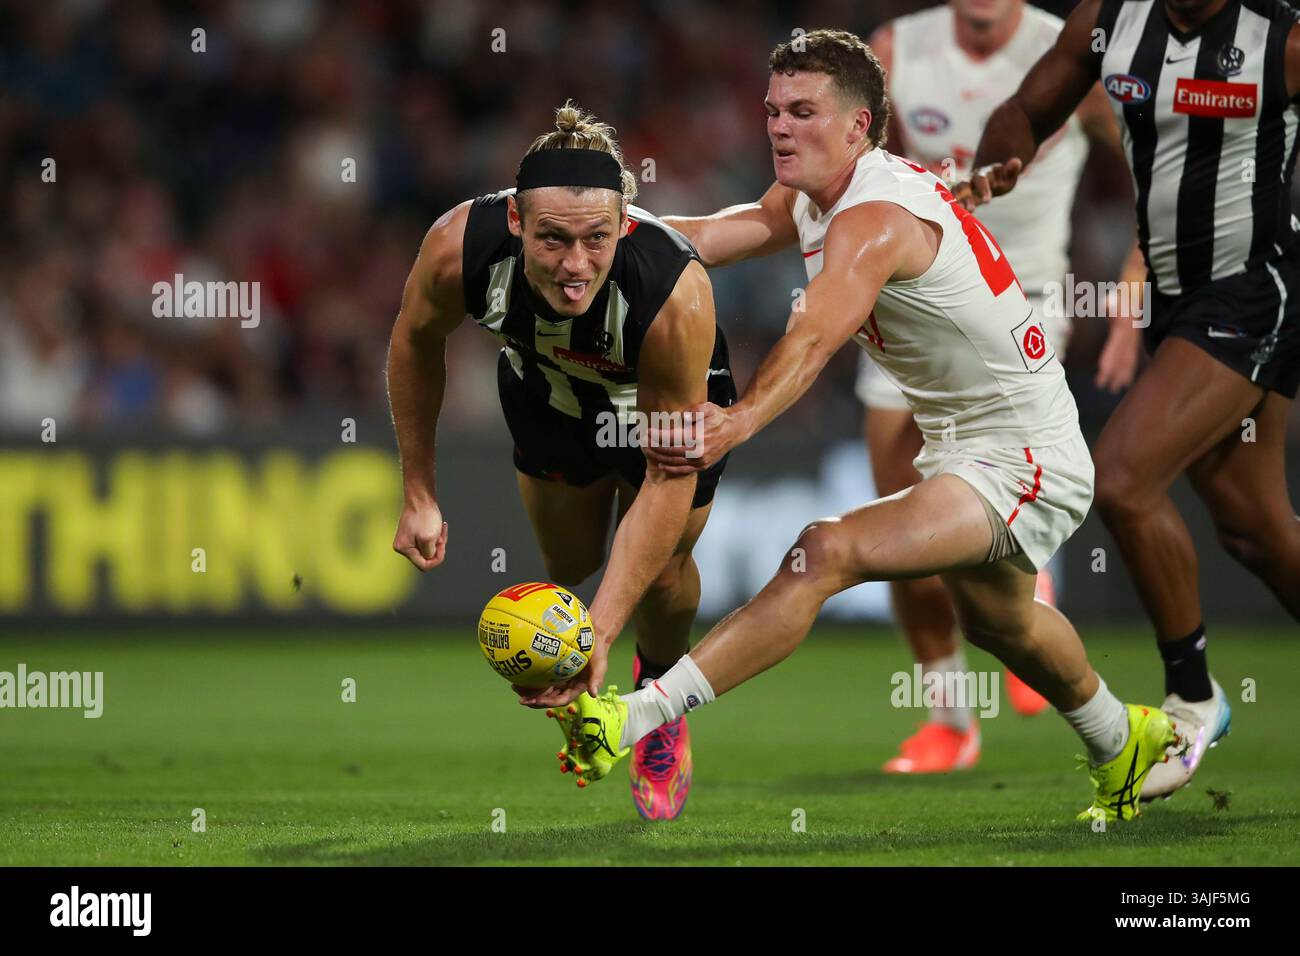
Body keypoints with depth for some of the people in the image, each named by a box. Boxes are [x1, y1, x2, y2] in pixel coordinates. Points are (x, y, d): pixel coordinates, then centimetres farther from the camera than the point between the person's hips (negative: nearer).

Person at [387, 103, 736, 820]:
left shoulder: (676, 296, -47)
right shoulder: (460, 248, -40)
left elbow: (669, 479, -37)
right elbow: (417, 340, -13)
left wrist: (601, 630, -42)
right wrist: (418, 493, -6)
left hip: (670, 396, -2)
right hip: (546, 386, 2)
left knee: (660, 575, 2)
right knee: (570, 566, 16)